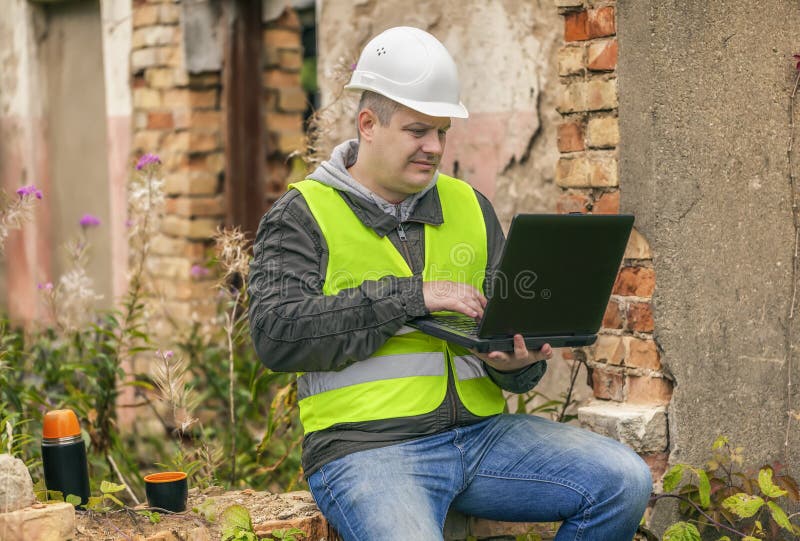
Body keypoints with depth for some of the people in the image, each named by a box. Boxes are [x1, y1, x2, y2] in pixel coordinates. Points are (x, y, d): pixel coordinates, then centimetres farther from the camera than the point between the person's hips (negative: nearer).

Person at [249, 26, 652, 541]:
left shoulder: (469, 206, 17)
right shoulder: (304, 215, 3)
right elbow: (276, 334, -12)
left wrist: (518, 362, -6)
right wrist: (409, 297, -16)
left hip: (482, 432, 5)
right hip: (370, 447, -5)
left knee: (626, 480, -13)